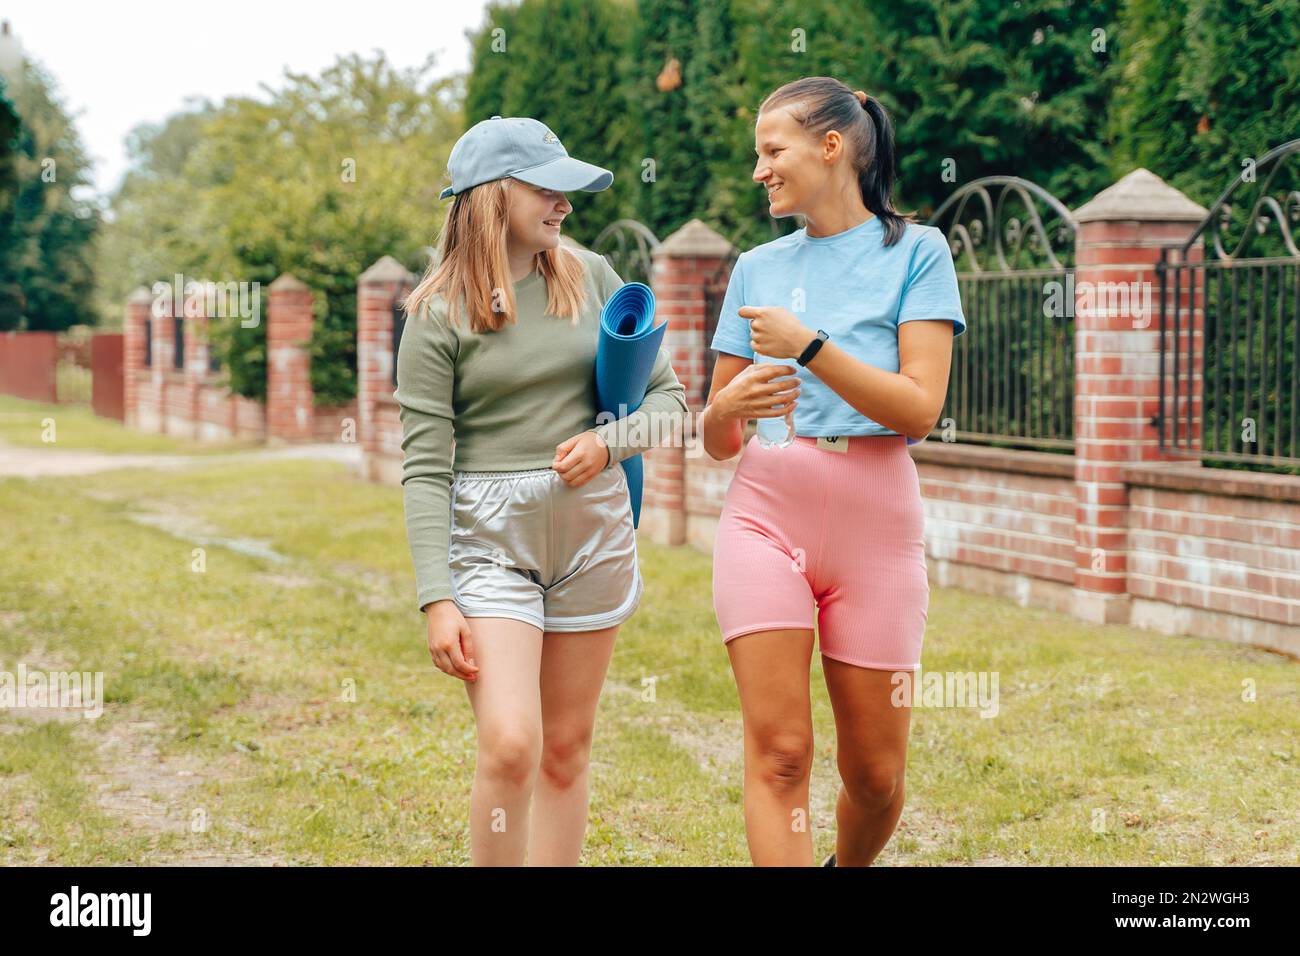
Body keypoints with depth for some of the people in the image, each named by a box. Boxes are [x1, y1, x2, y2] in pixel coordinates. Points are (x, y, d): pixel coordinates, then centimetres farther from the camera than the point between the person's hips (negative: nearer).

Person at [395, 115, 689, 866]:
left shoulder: (592, 279, 5)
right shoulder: (439, 313, -5)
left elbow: (668, 396, 8)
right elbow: (424, 466, -8)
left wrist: (607, 442, -13)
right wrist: (437, 599, -15)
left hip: (594, 530, 4)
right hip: (489, 536, -4)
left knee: (567, 750, 9)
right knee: (511, 745, -16)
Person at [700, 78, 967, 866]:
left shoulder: (914, 251, 2)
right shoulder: (758, 267, 13)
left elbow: (919, 409, -10)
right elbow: (716, 441, 15)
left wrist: (810, 348, -17)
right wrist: (729, 408, -8)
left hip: (874, 518, -2)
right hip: (766, 512, 2)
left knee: (876, 774, 5)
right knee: (779, 752, -11)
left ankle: (848, 866, 33)